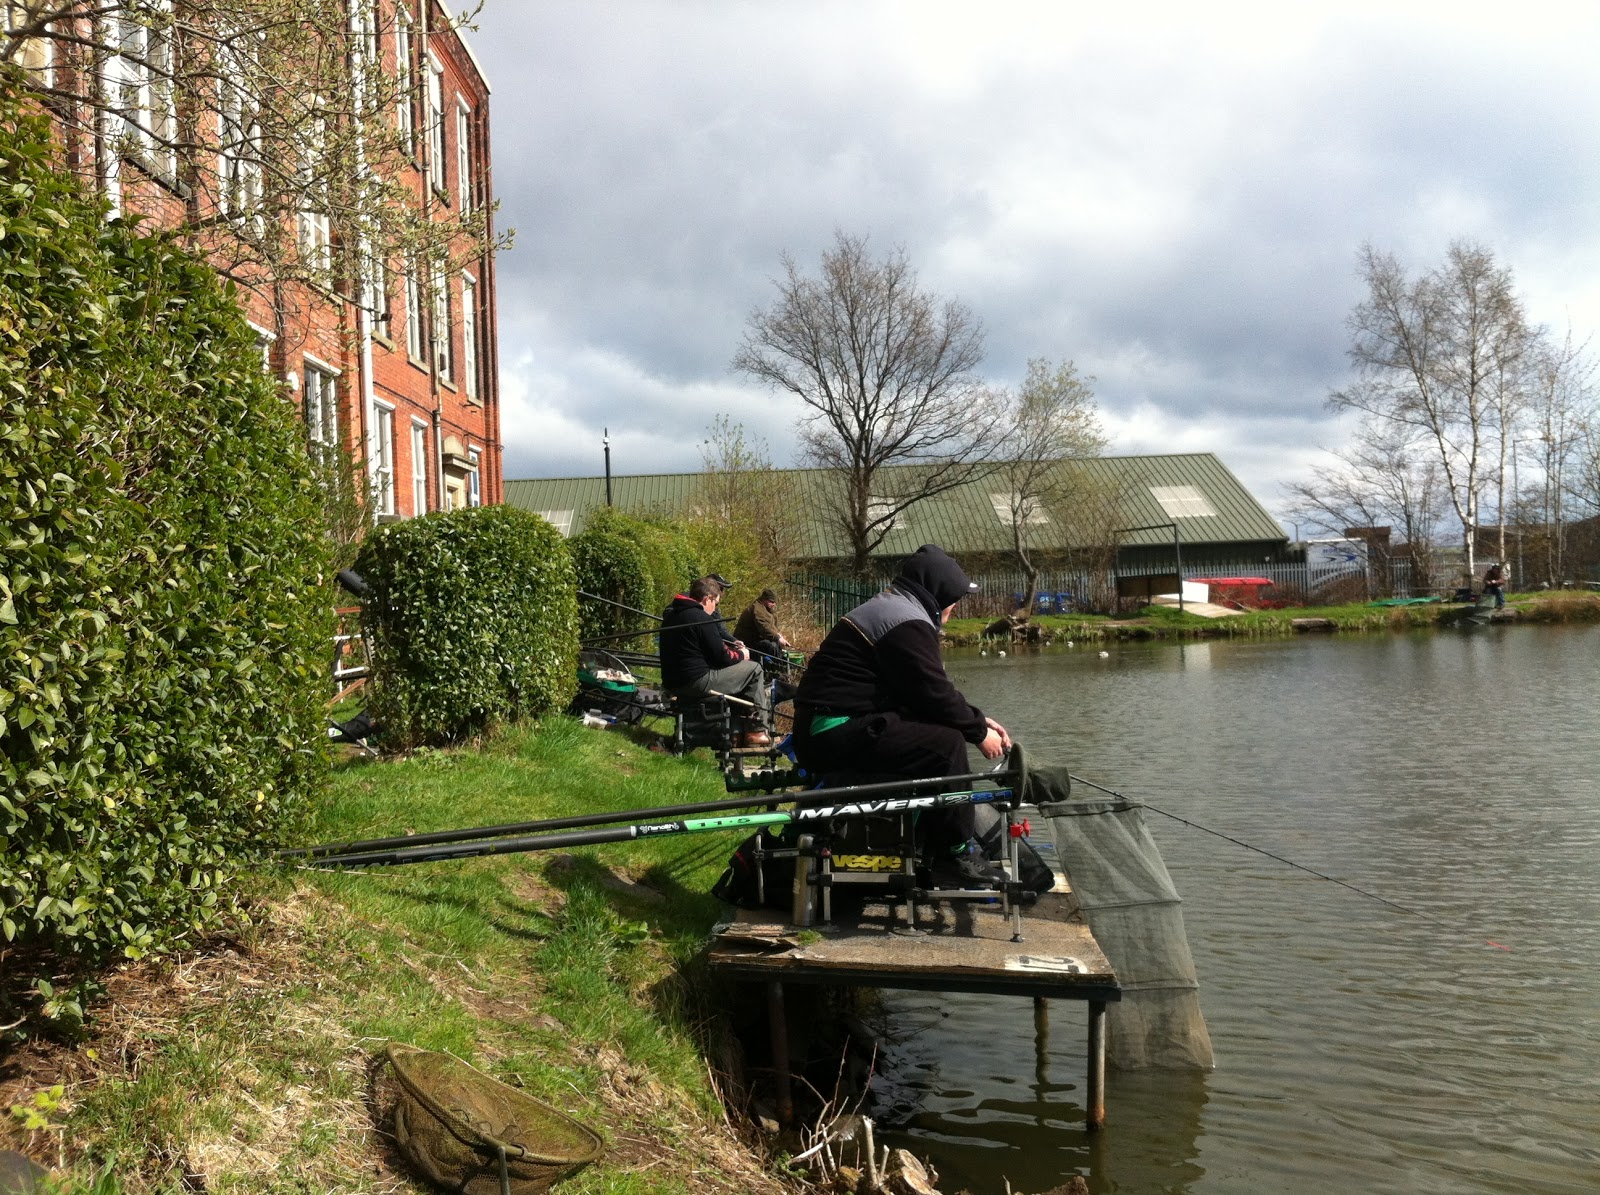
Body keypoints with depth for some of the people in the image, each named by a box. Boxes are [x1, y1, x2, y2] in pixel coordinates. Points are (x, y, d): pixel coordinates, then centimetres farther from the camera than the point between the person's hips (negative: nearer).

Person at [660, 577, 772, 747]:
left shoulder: (671, 613, 12)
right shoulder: (702, 618, -16)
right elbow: (721, 657, -13)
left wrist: (731, 647, 16)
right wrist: (741, 655, 6)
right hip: (697, 683, -10)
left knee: (736, 669, 28)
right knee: (754, 669, 2)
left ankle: (740, 725, 27)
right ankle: (757, 730, 4)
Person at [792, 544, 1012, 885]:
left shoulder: (891, 607, 20)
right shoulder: (907, 622, -14)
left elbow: (930, 690, 22)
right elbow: (935, 695, -17)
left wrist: (977, 718, 13)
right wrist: (979, 732, -3)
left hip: (823, 730, 11)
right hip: (838, 733, -11)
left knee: (934, 731, 17)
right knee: (946, 744, -16)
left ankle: (934, 838, 19)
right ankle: (957, 850, -5)